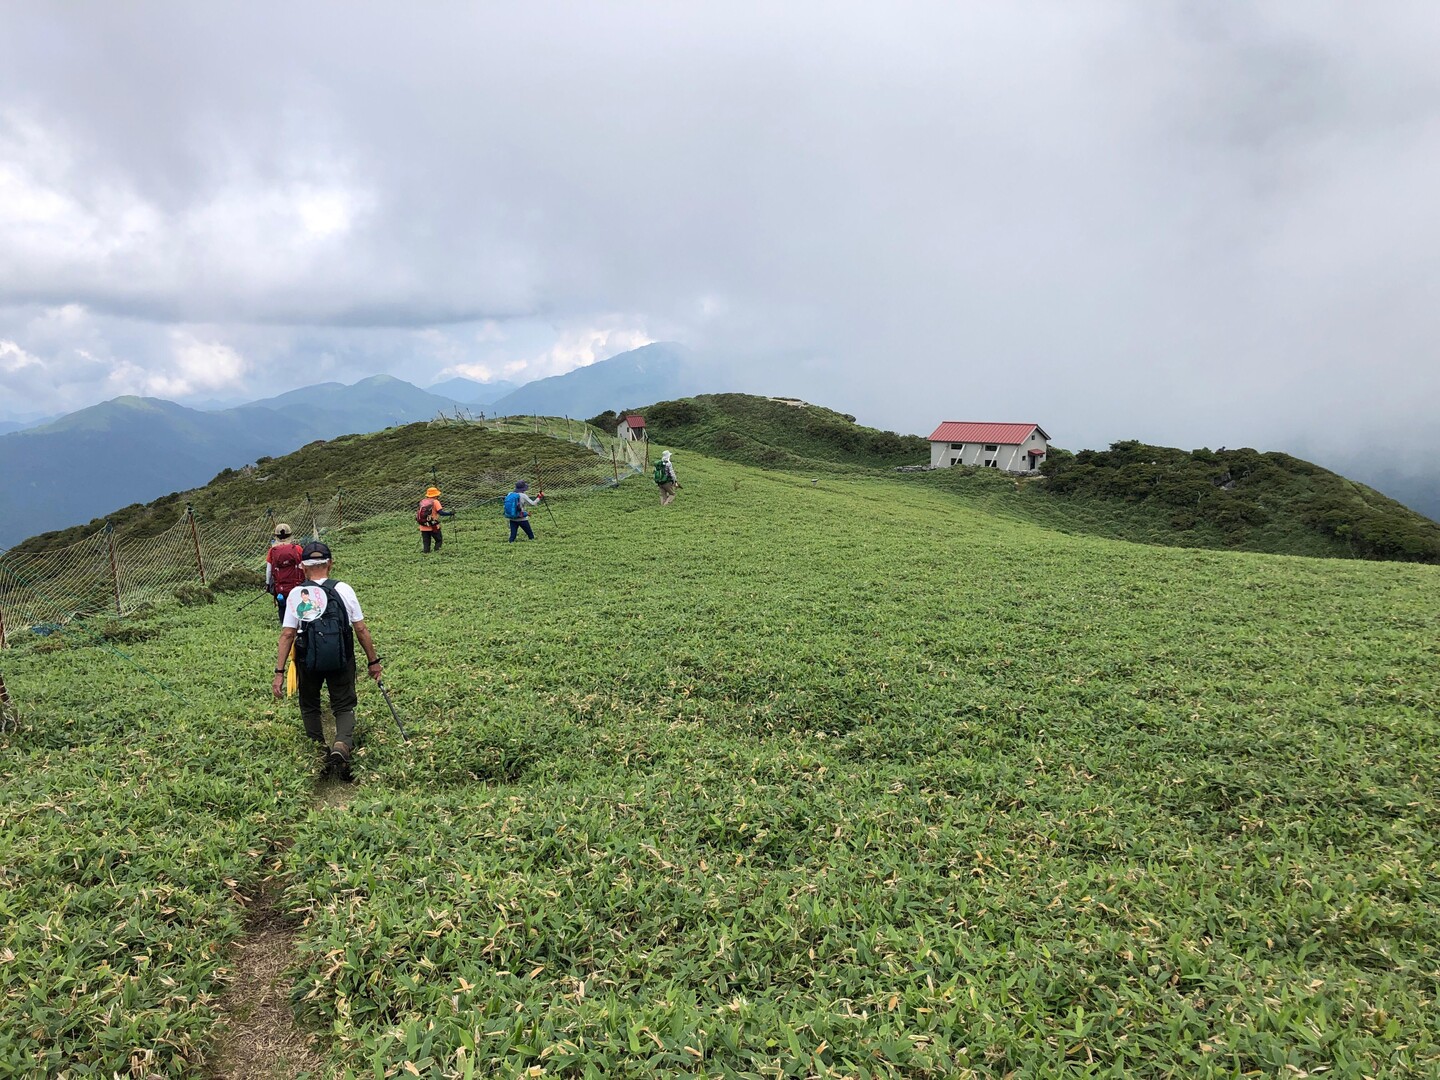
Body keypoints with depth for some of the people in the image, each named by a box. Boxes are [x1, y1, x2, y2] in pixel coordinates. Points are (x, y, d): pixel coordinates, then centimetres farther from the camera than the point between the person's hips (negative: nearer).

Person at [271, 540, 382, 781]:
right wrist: (373, 661, 6)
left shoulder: (296, 594, -7)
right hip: (342, 660, 0)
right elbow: (361, 630, -4)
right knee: (344, 707, 9)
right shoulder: (343, 589, -6)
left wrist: (279, 672, -4)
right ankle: (342, 747, -17)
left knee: (310, 707, 22)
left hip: (308, 661, 0)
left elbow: (287, 635, -9)